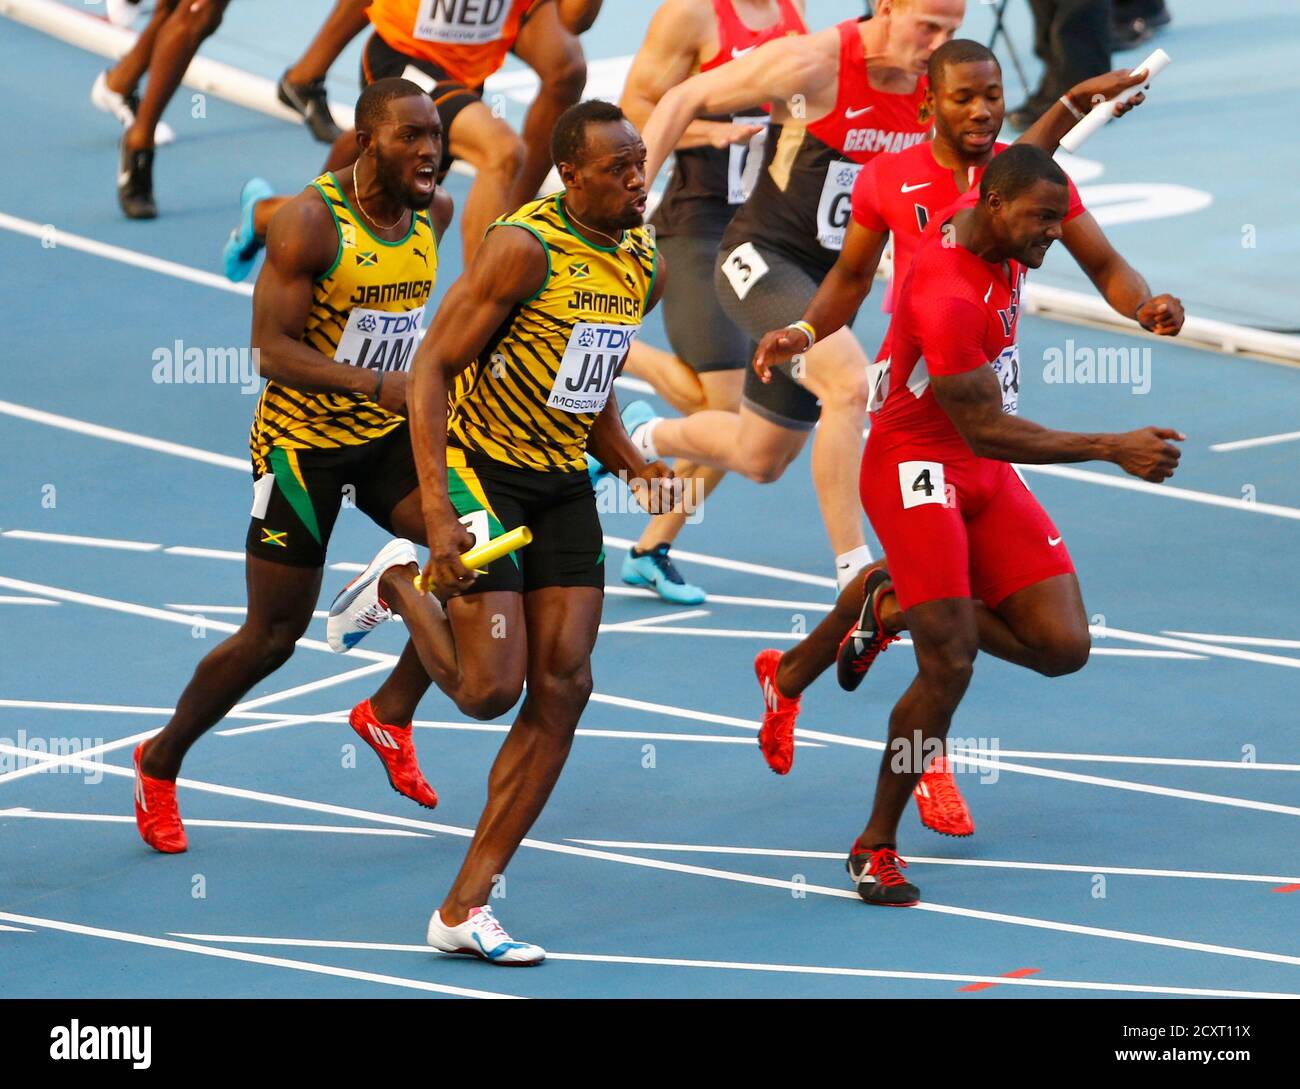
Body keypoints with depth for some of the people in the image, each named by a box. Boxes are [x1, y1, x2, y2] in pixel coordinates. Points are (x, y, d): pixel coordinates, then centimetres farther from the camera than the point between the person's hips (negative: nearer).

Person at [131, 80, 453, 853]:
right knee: (274, 634, 0)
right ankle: (162, 761, 23)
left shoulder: (436, 213, -2)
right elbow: (272, 350, -26)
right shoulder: (312, 221, -21)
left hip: (390, 435, 6)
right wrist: (376, 384, -37)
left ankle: (392, 714, 3)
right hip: (303, 441, -6)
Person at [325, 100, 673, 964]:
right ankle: (399, 586, 22)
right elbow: (434, 367, -18)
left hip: (564, 484, 7)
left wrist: (634, 465, 1)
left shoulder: (645, 266, 6)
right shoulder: (527, 246, -18)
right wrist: (439, 514, -25)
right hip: (481, 468, -7)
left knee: (563, 686, -3)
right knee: (490, 688, -12)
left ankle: (465, 908, 2)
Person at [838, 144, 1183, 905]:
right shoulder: (949, 297, -28)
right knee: (951, 668, -15)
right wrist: (1113, 449, -28)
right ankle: (876, 845, 1)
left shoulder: (988, 224, -2)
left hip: (988, 473, 9)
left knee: (1063, 648, -3)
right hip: (920, 466, -9)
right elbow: (985, 431, -27)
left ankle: (907, 611, 21)